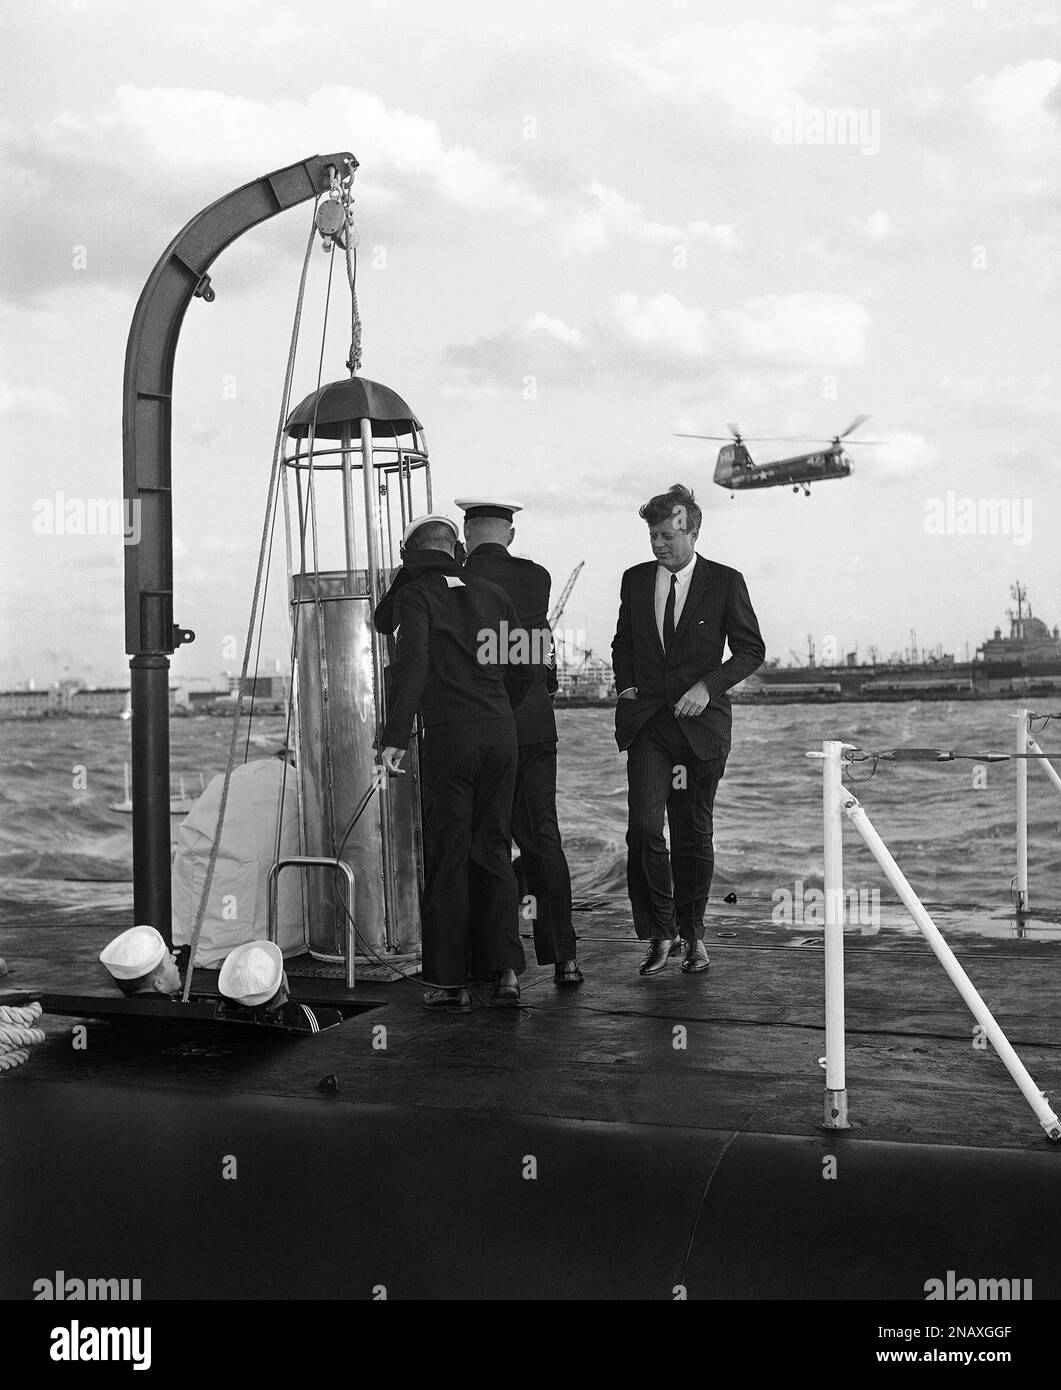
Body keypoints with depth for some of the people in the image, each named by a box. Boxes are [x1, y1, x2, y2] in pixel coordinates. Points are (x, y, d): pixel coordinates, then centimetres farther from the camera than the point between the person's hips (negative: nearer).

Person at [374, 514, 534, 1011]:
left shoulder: (414, 595, -1)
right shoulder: (493, 594, 14)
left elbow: (410, 663, -14)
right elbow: (524, 665, 14)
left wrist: (395, 736, -12)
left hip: (448, 735, -4)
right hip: (501, 732, 5)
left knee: (447, 857, 2)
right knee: (493, 850, 12)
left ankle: (451, 982, 6)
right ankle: (506, 971, 7)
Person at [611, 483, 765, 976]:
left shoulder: (725, 582, -1)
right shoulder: (635, 580, 9)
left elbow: (751, 649, 3)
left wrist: (707, 685, -11)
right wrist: (626, 684, 6)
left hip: (701, 721, -2)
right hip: (647, 722, 2)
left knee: (694, 834, 5)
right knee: (644, 828, -13)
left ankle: (692, 935, 21)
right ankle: (660, 934, 0)